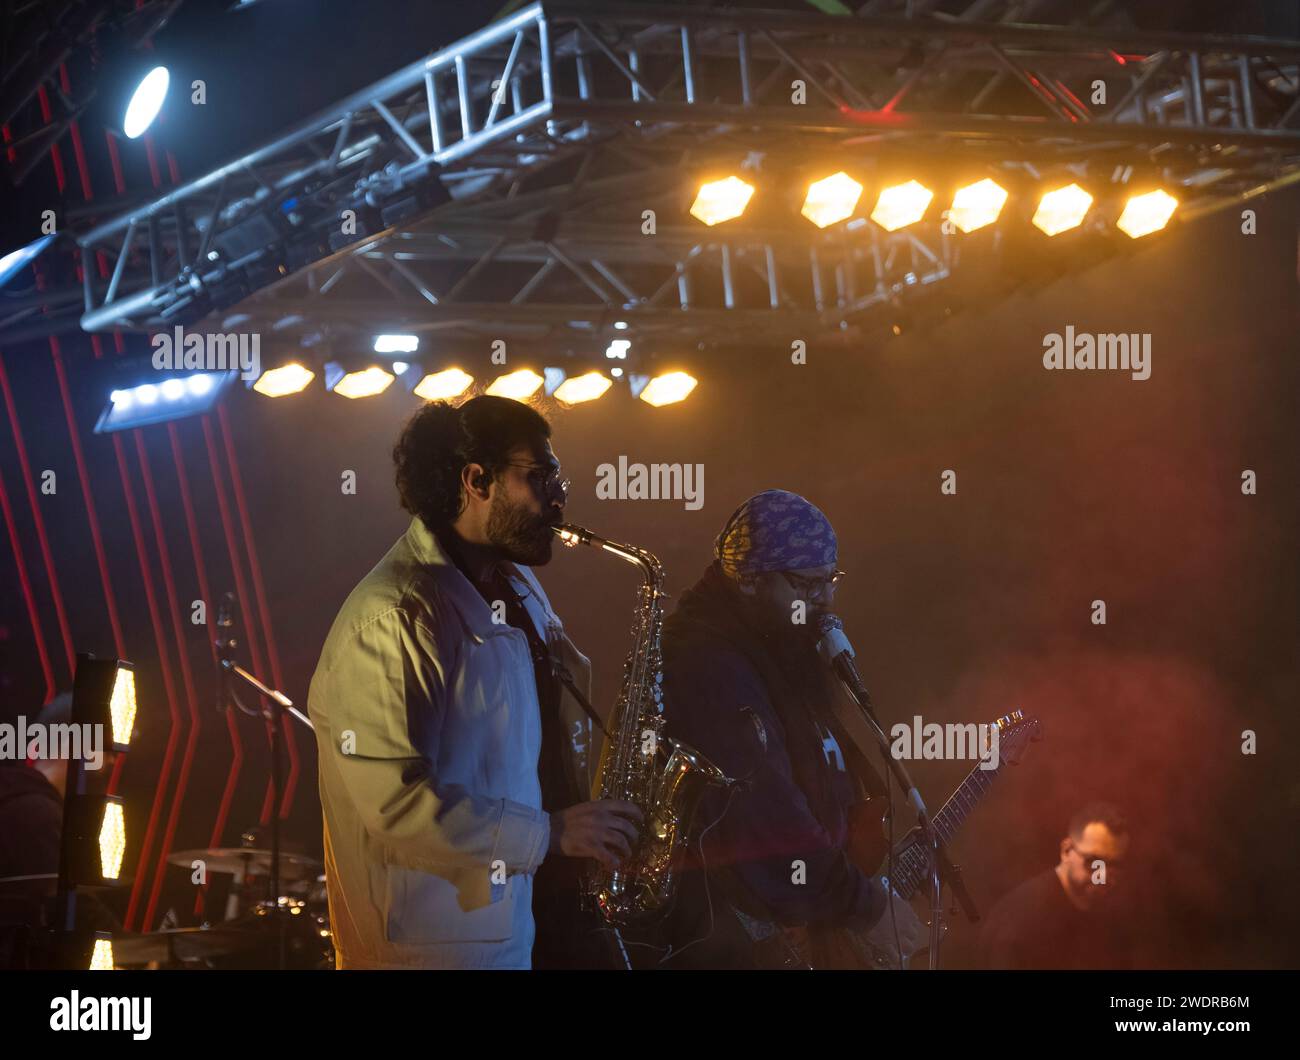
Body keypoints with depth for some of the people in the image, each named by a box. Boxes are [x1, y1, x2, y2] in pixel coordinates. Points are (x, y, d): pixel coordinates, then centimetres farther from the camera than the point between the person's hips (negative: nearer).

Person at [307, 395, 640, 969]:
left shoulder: (517, 588, 11)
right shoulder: (391, 617, -19)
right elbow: (392, 800, -25)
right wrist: (550, 834, -20)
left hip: (514, 928, 9)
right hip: (424, 945, -9)